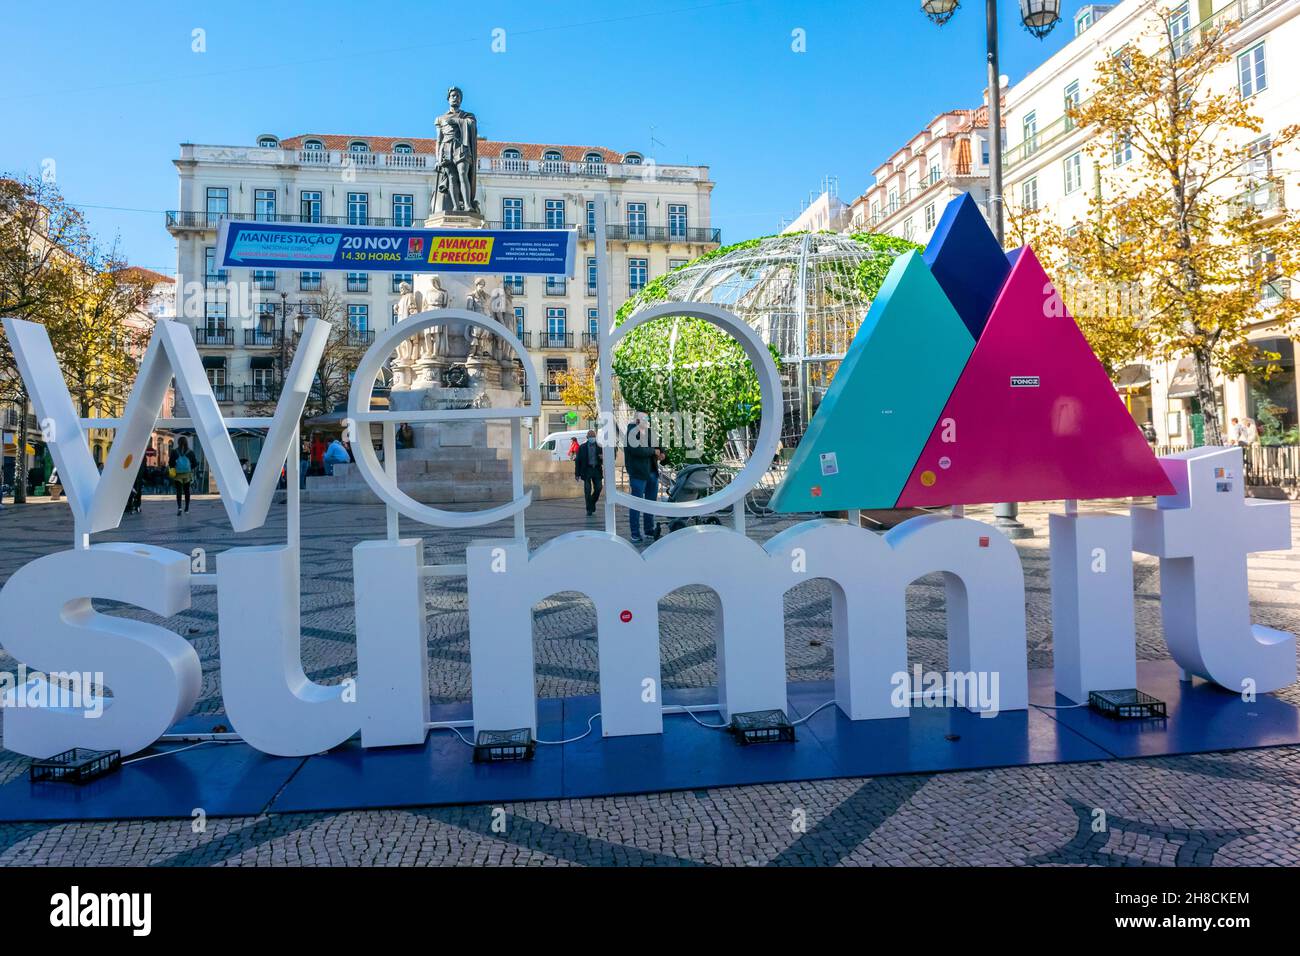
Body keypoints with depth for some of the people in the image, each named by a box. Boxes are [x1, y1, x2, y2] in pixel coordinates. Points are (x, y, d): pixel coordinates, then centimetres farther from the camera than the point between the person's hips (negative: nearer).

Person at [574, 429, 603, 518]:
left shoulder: (599, 446, 4)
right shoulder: (582, 447, 1)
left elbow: (603, 461, 10)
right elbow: (578, 460, 1)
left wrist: (602, 458, -15)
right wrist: (577, 473, -3)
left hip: (597, 470, 2)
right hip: (587, 470, -2)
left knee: (598, 488, 0)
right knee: (587, 490, -2)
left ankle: (592, 504, 27)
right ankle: (589, 510, 6)